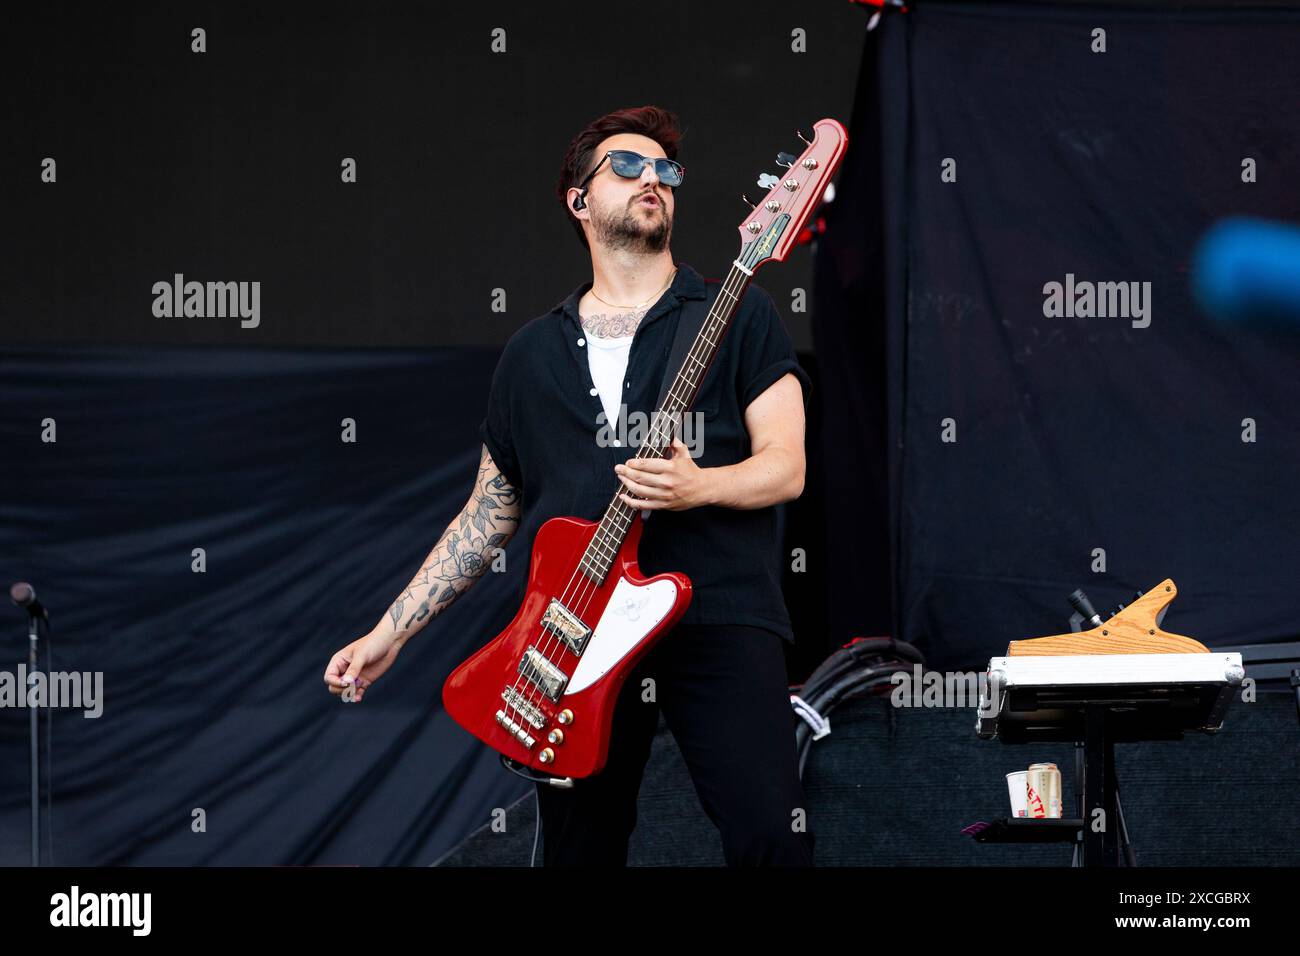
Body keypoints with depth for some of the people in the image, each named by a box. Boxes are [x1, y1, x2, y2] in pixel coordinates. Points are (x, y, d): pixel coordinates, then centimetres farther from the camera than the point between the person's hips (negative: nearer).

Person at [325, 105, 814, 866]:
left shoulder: (737, 315, 8)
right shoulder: (533, 354, 18)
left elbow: (785, 466, 1)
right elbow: (489, 514, 22)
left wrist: (698, 486, -20)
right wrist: (390, 632, 15)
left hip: (720, 613, -3)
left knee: (771, 834, -19)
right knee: (581, 850, 6)